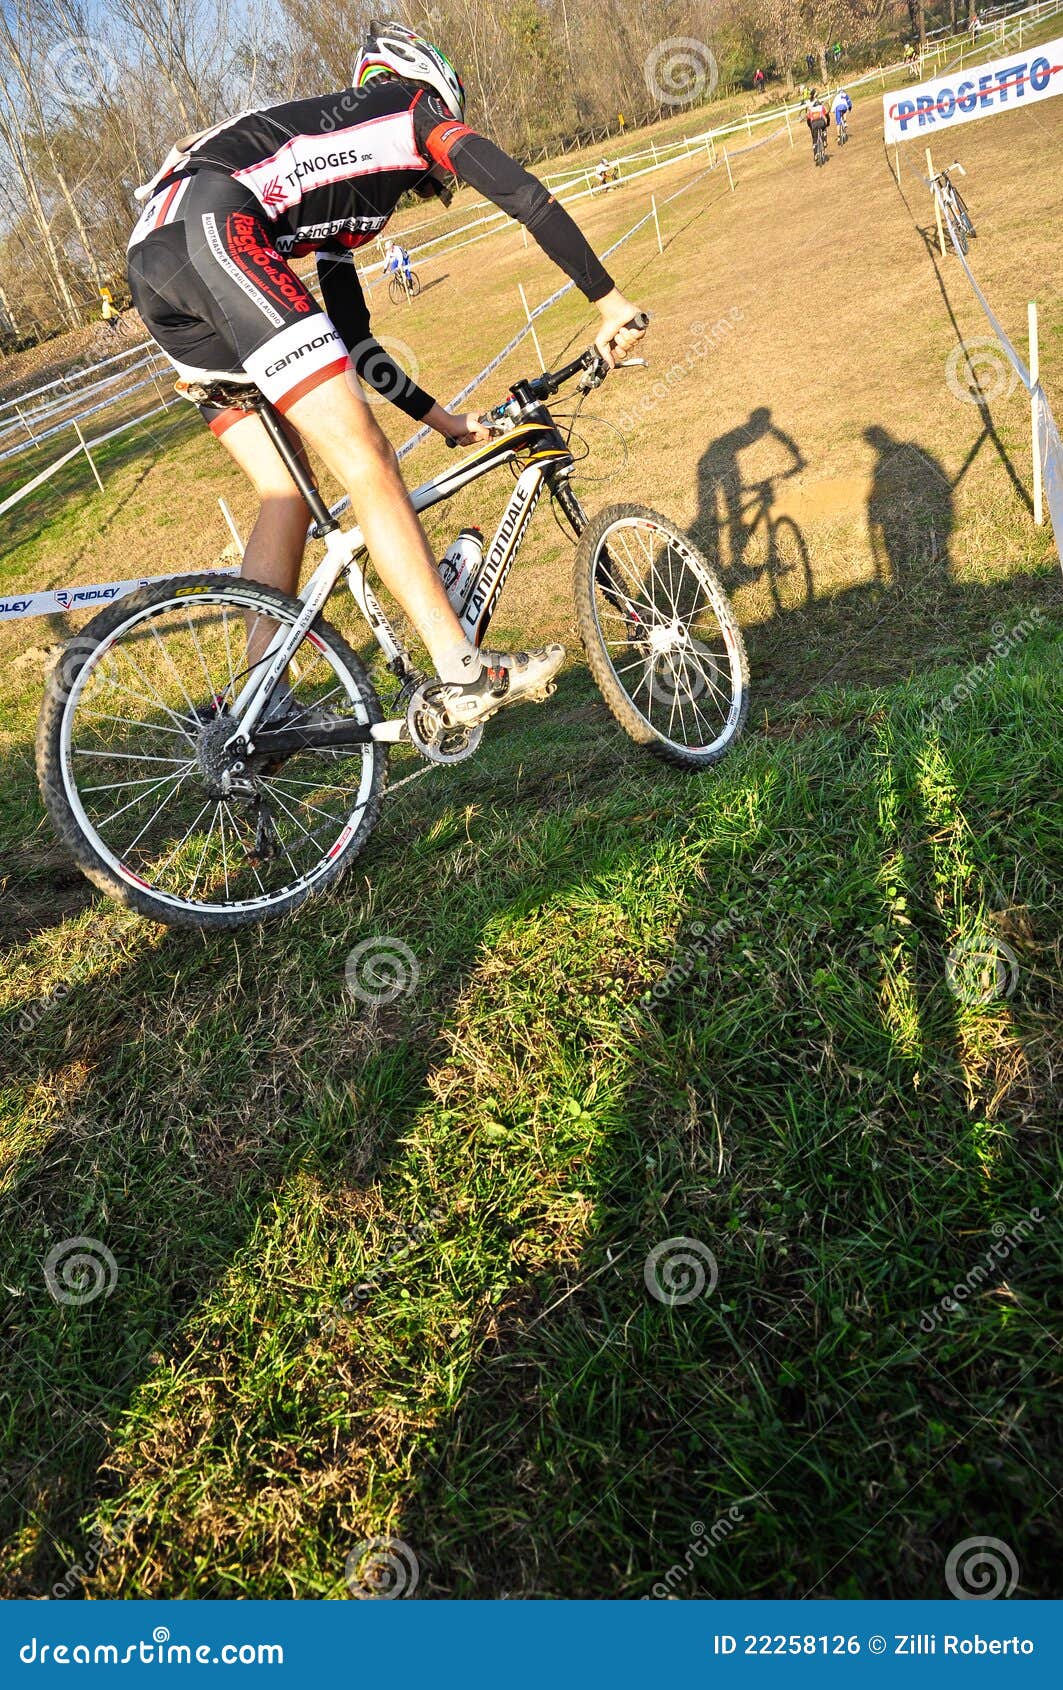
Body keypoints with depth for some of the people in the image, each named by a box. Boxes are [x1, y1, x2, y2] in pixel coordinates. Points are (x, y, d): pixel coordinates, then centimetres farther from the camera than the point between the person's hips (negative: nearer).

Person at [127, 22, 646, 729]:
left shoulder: (344, 196, 37)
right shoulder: (412, 108, 17)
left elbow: (353, 339, 34)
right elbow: (528, 196, 4)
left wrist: (442, 418, 35)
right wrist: (610, 299, 9)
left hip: (152, 266, 9)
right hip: (212, 228, -9)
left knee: (289, 496, 10)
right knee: (366, 461, -13)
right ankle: (466, 676, -14)